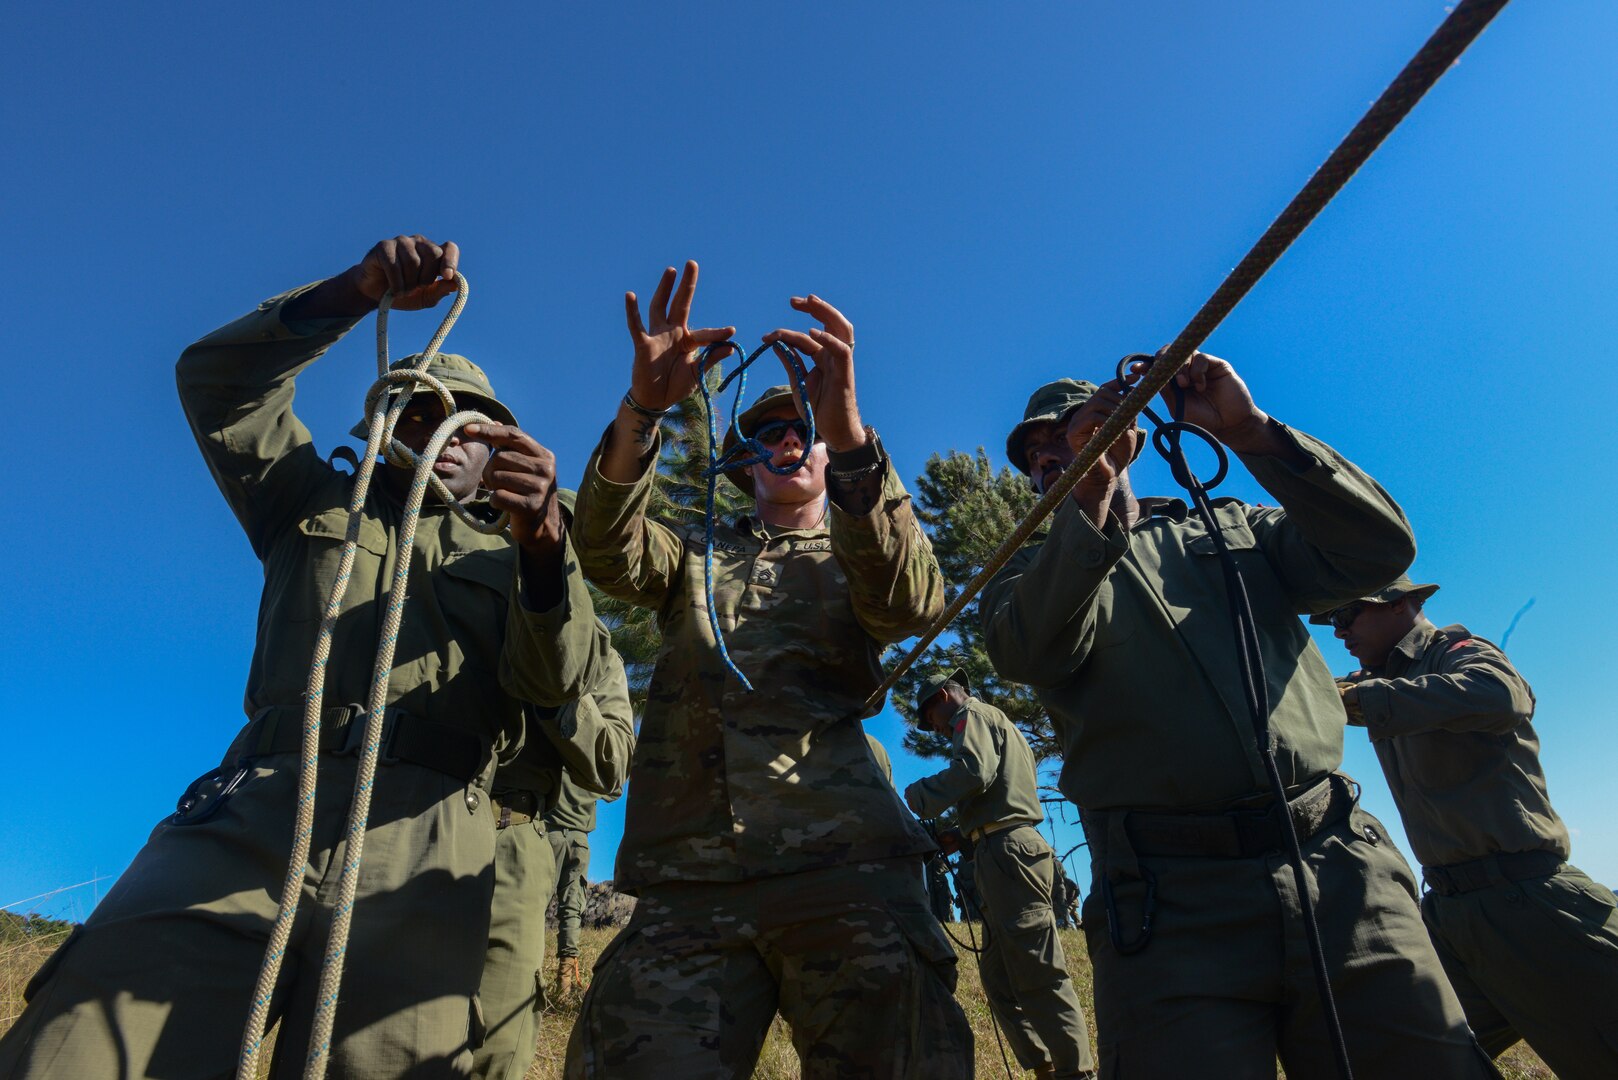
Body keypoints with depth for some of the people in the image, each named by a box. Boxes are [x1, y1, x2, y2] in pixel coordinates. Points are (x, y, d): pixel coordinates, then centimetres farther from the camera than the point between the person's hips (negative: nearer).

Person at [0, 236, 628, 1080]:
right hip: (247, 819, 2)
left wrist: (544, 541, -18)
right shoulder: (319, 509, 26)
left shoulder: (511, 560, 20)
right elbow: (218, 377, 18)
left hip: (423, 853, -1)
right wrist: (363, 289, 3)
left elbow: (557, 681, 1)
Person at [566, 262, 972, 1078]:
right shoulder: (695, 554, 22)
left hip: (846, 863, 0)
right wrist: (642, 409, -16)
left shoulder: (860, 557, 17)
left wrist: (845, 426, -20)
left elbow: (912, 602, -7)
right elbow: (609, 553, 1)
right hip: (687, 877, 1)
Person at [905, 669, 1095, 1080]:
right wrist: (958, 831, 26)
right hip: (1014, 847, 10)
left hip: (1006, 850, -10)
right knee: (999, 974, 10)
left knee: (1039, 973, -12)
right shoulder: (1001, 724, 30)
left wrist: (919, 794, -7)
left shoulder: (974, 715, 0)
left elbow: (973, 769, -18)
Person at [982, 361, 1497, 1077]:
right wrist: (1088, 490, -18)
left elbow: (1379, 550, 3)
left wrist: (1249, 432, -4)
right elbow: (1028, 653, -11)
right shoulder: (1034, 573, 13)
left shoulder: (1232, 528, 19)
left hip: (1345, 876, 3)